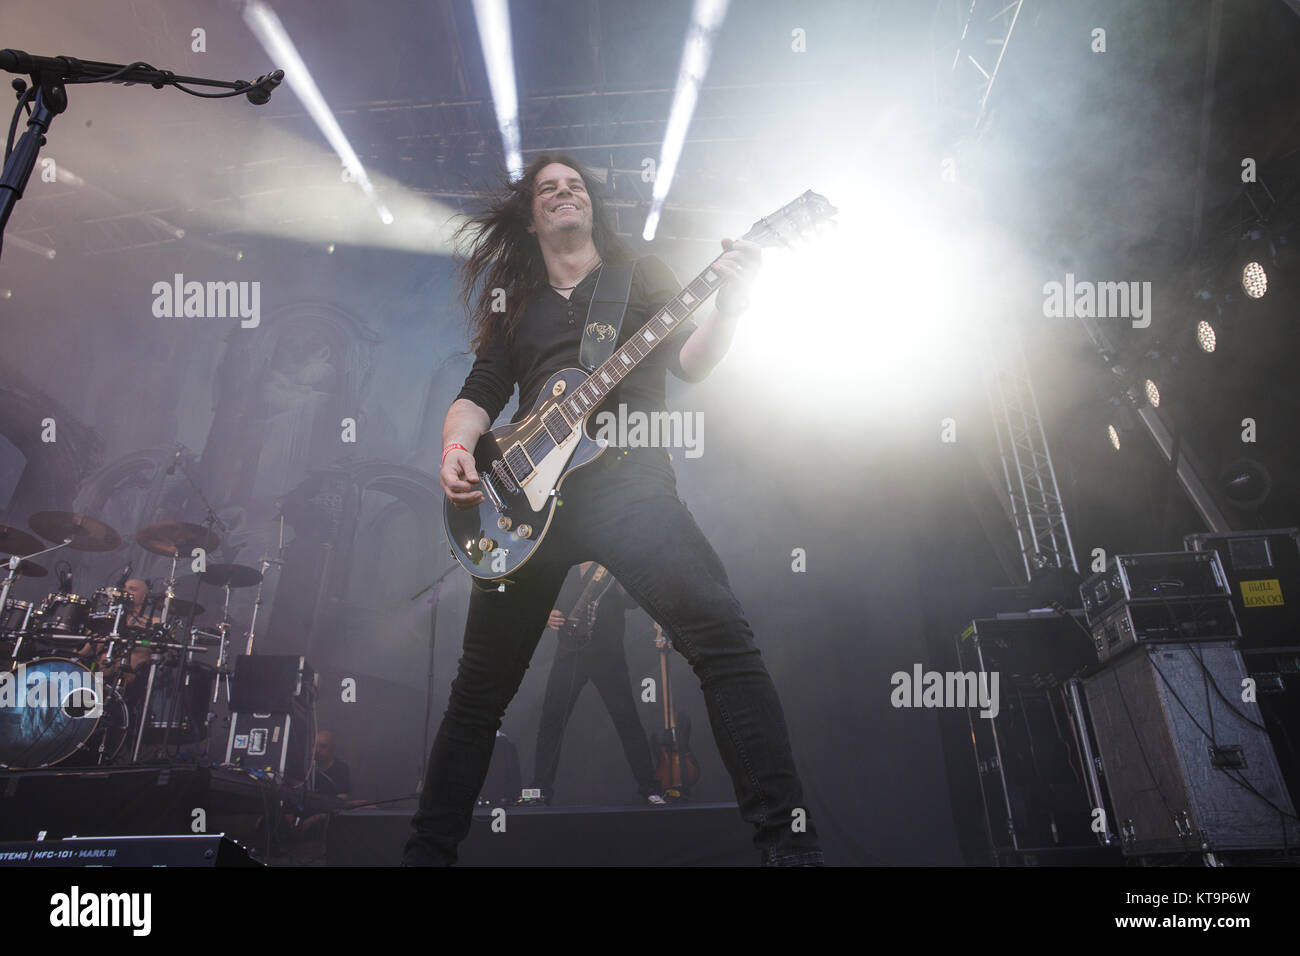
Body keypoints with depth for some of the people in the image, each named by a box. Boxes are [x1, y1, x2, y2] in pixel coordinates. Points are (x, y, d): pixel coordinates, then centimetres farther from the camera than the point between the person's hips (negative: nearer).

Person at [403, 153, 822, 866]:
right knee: (479, 687, 5)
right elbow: (479, 392, 18)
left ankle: (788, 840, -20)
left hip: (628, 482, -2)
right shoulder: (513, 305, 26)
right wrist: (456, 449, -5)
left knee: (722, 636, -23)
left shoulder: (642, 276, 19)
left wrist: (728, 305, -17)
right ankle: (428, 850, 18)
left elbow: (690, 361, 4)